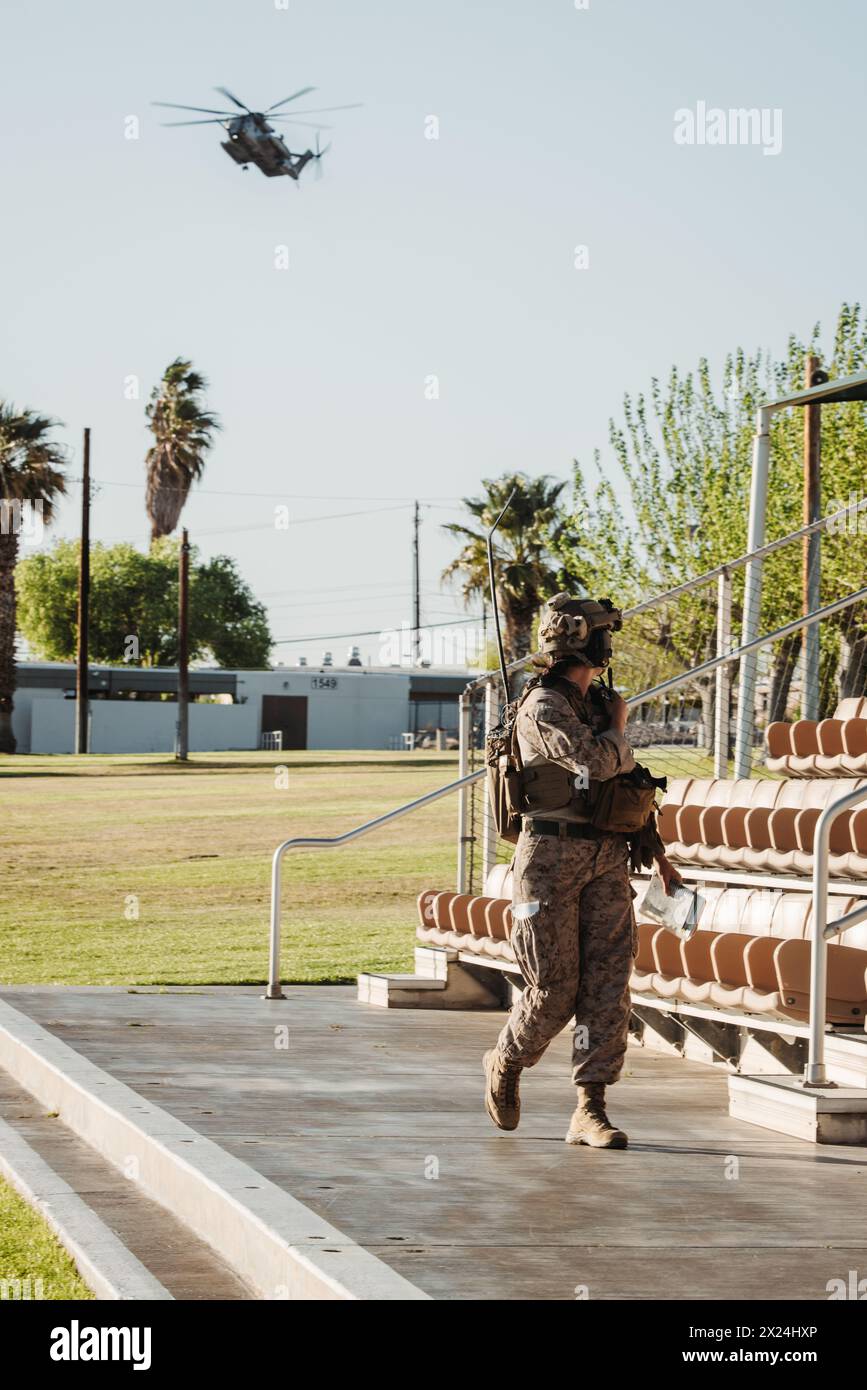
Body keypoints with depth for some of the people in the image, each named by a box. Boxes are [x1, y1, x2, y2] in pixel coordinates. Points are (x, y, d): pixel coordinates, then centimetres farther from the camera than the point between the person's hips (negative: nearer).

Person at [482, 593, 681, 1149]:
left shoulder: (597, 702, 16)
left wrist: (657, 851, 21)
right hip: (553, 857, -7)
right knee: (556, 989, -3)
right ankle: (505, 1065, 25)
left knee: (608, 985, -3)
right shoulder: (543, 708, -10)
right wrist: (618, 725, -3)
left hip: (608, 860, 7)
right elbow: (599, 761, -23)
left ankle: (590, 1109, -2)